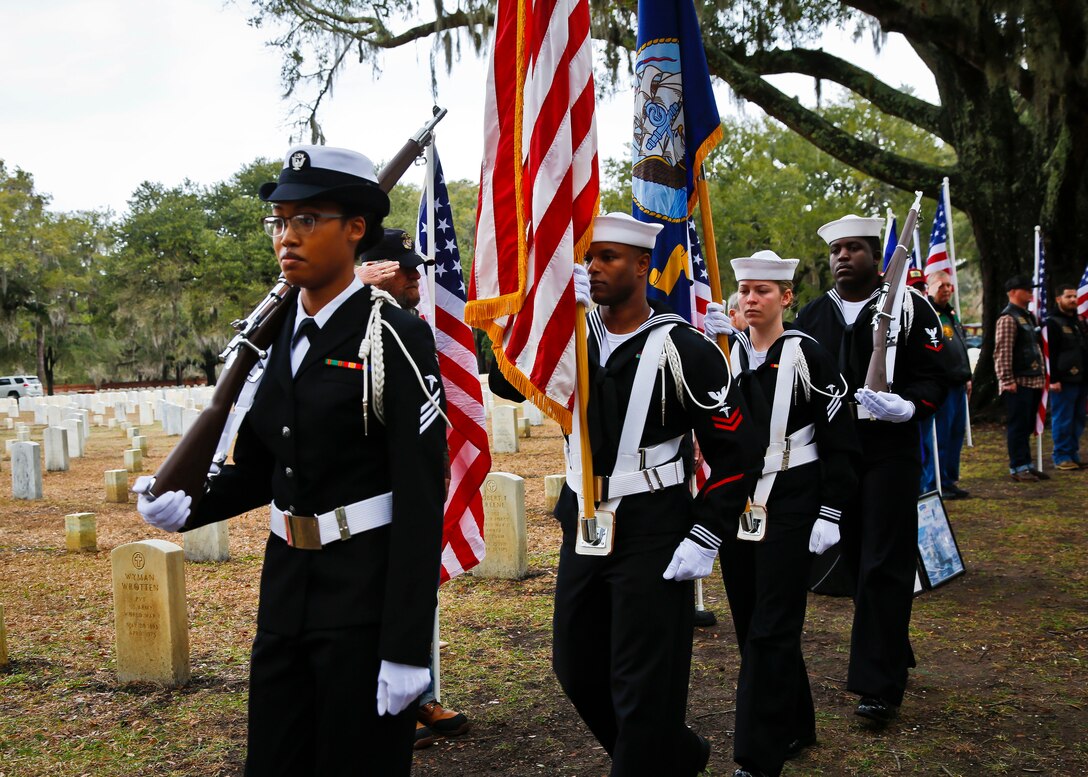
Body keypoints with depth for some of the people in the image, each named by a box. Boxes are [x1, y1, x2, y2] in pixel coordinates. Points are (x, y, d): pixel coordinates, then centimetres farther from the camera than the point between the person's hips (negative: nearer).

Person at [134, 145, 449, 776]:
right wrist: (188, 507, -5)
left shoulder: (395, 337, -13)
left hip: (367, 591, -7)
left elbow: (421, 499, -16)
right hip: (287, 582, 7)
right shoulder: (273, 334, 8)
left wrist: (407, 648, -18)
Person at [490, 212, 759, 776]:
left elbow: (737, 451, -11)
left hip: (653, 537, -7)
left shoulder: (682, 348, -12)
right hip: (583, 527, 7)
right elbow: (507, 384, -6)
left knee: (643, 686, 1)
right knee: (576, 668, 17)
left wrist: (704, 539, -15)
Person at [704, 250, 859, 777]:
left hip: (788, 506, -5)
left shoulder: (806, 354, -6)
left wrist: (830, 513, -10)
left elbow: (839, 439, -5)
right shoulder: (725, 351, 8)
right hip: (735, 502, 5)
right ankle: (794, 728, 30)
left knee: (771, 628, -5)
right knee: (749, 621, 12)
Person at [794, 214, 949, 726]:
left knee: (883, 566, -5)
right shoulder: (811, 316, 10)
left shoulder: (910, 309, -1)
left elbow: (932, 377, -5)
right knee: (856, 561, 11)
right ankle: (892, 658, 29)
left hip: (890, 452, -4)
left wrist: (907, 408, -23)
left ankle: (880, 685, 0)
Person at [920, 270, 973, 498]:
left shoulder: (952, 314, 21)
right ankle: (933, 485, 0)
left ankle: (950, 481, 21)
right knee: (937, 437, -7)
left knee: (956, 434, 12)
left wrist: (967, 377, 24)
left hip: (957, 385, 10)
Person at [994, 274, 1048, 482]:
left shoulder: (1028, 316, 19)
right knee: (1017, 426, -5)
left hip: (1032, 381, 9)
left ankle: (1026, 465, 20)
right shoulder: (1008, 318, -12)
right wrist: (1007, 380, -22)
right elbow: (1002, 352, -19)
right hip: (1018, 383, -9)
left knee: (1027, 426, 13)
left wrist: (1041, 375, 20)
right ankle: (1017, 468, 0)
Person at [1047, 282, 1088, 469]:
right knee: (1063, 420, -4)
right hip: (1064, 381, -8)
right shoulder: (1053, 323, -8)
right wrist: (1053, 379, -20)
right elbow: (1049, 354, -14)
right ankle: (1061, 457, 3)